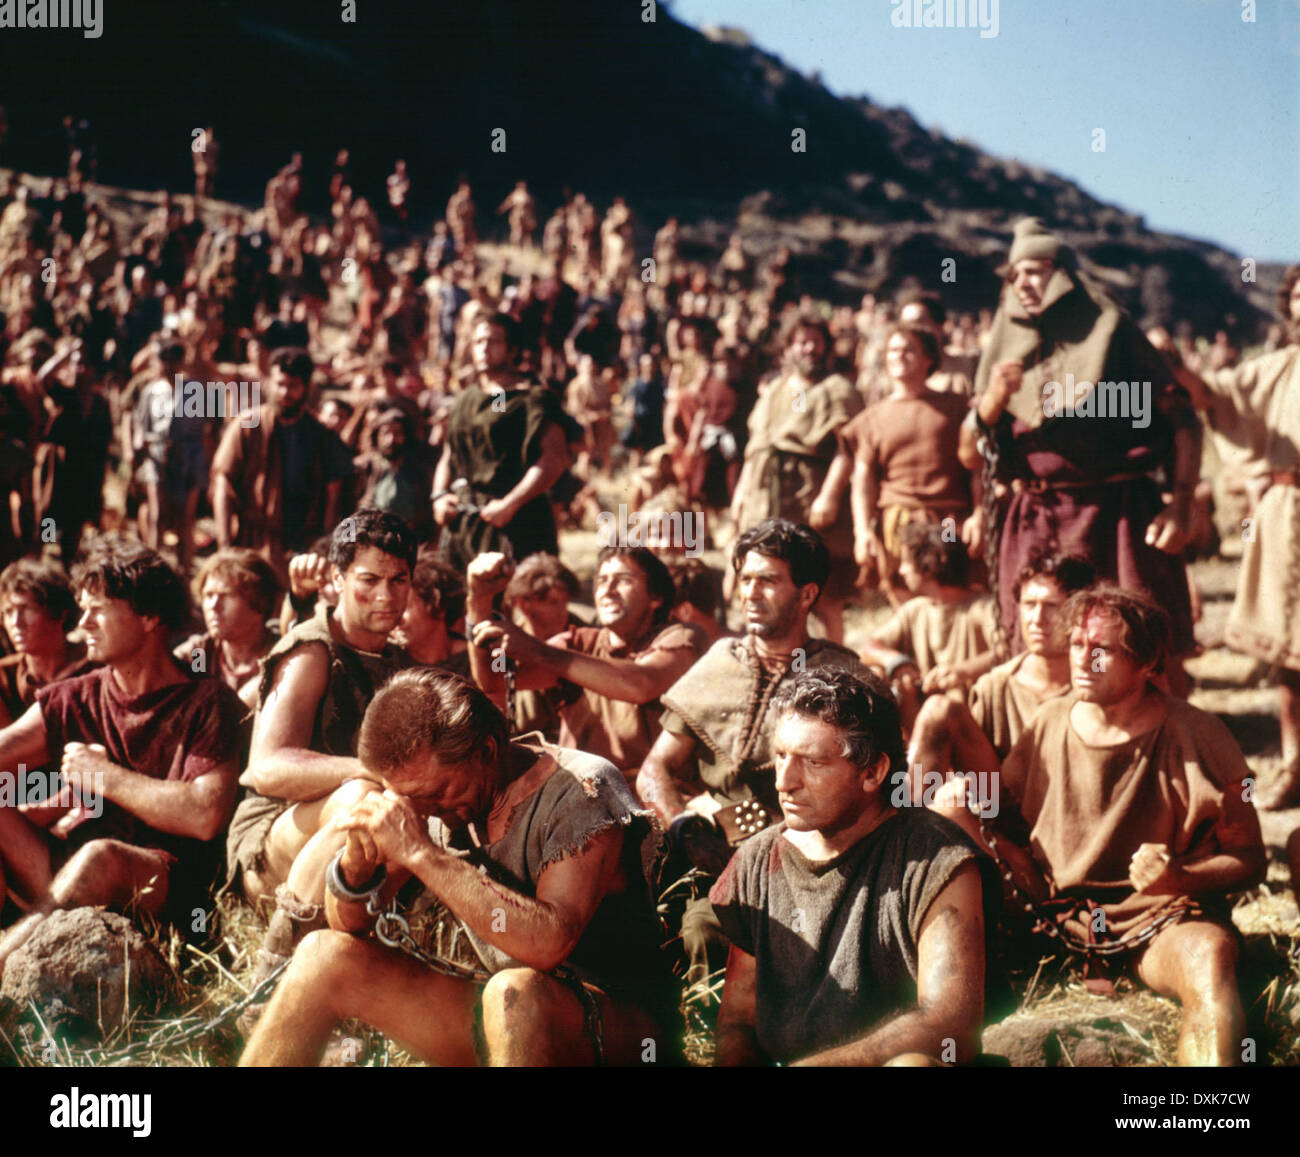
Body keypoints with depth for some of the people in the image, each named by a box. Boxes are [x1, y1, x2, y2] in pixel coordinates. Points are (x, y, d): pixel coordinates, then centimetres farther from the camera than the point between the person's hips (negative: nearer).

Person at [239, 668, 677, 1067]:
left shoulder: (580, 792, -19)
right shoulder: (430, 794, 0)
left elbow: (547, 943, -33)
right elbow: (348, 925, 7)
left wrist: (423, 854, -32)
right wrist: (356, 864, -17)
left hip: (622, 1018, -6)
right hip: (510, 1018, 7)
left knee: (515, 992, -40)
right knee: (327, 955, -4)